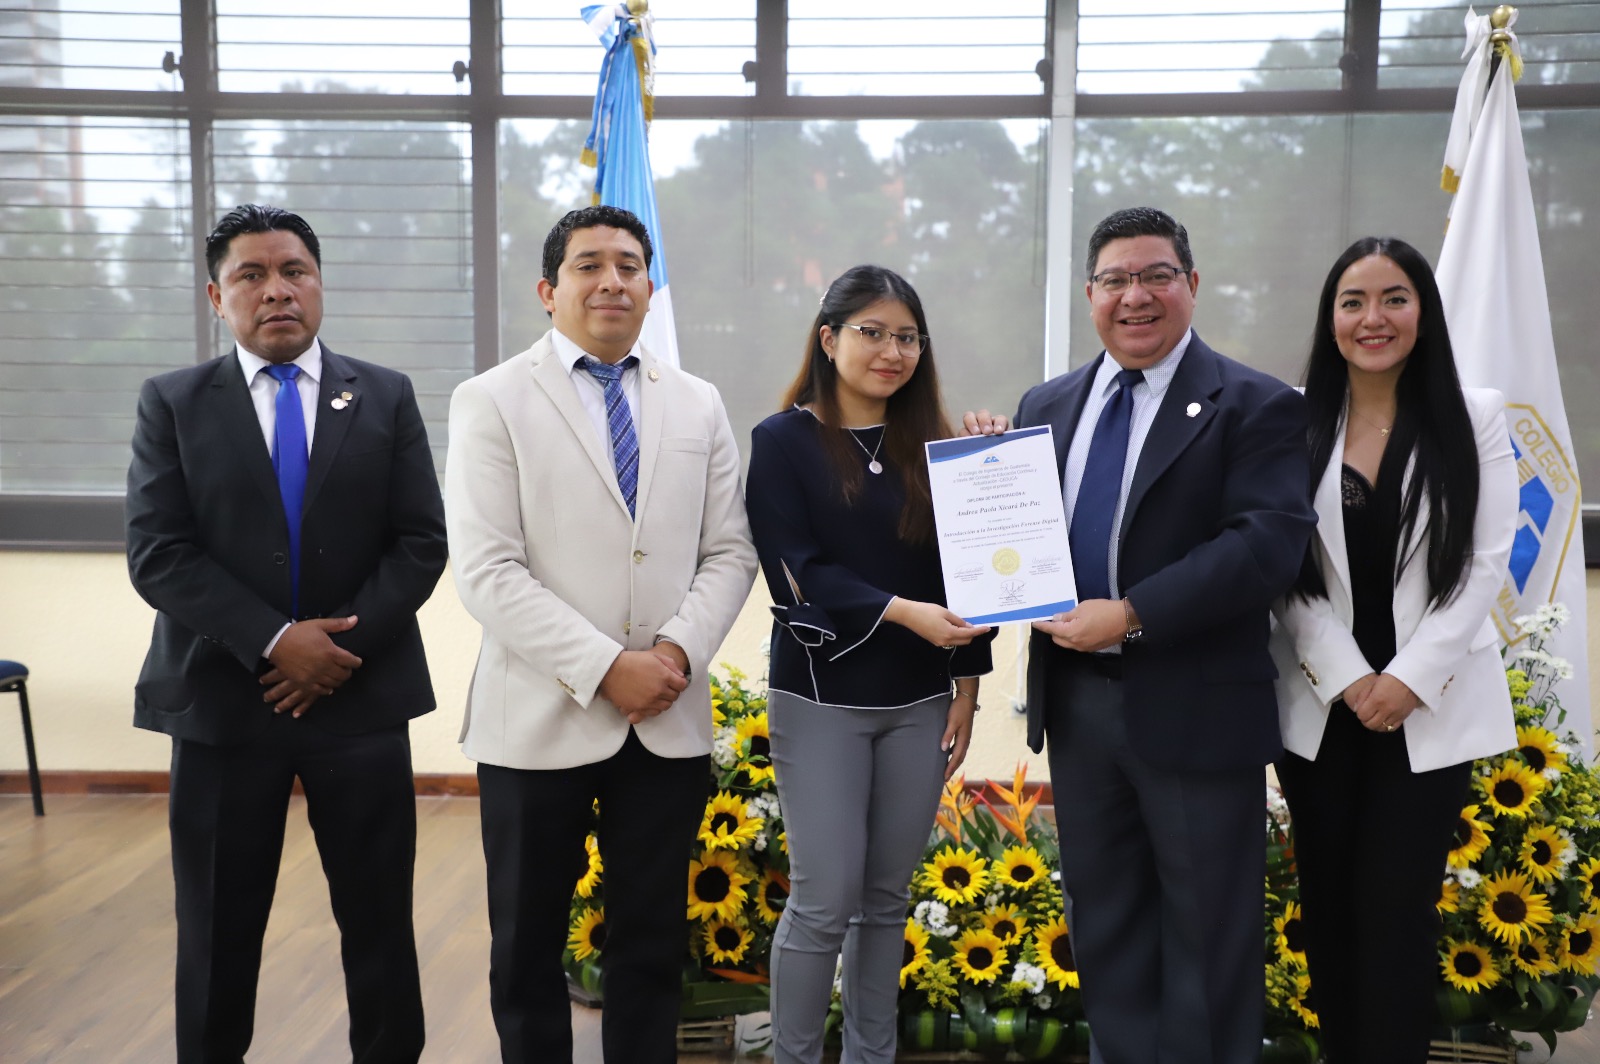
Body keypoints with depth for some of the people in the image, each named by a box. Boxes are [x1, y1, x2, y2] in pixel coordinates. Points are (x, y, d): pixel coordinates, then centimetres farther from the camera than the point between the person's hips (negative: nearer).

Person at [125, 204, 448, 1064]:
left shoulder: (386, 397, 6)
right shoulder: (172, 403, 4)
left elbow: (421, 542, 1)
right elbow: (156, 555, -5)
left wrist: (345, 645, -12)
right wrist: (273, 640, -16)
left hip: (362, 696, 1)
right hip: (221, 701, 0)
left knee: (379, 921, 8)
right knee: (217, 931, 10)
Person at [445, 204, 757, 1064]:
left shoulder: (698, 405, 9)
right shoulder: (492, 402, -3)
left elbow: (729, 553, 6)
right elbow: (486, 572, -12)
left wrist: (680, 648, -12)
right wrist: (606, 668, -18)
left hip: (669, 723, 3)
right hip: (540, 719, -3)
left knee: (653, 945, 12)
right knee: (528, 947, 11)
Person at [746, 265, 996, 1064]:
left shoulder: (928, 446, 7)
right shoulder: (782, 442, -4)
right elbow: (802, 573, -13)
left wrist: (966, 686, 5)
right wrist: (904, 612, -25)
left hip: (918, 701, 4)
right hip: (822, 700, -4)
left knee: (888, 897, 11)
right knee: (824, 900, -3)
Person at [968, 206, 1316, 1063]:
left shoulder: (1256, 408, -7)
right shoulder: (1047, 407, 10)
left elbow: (1269, 543, -18)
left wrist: (1131, 615, -23)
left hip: (1193, 710, -5)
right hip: (1076, 699, 5)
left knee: (1205, 930, 9)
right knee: (1103, 922, 17)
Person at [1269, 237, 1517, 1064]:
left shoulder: (1474, 417, 1)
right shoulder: (1296, 423, 1)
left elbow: (1485, 562, -4)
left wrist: (1410, 679, -12)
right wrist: (1347, 680, -10)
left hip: (1430, 706, -1)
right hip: (1320, 704, 2)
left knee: (1397, 908, -3)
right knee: (1327, 905, 7)